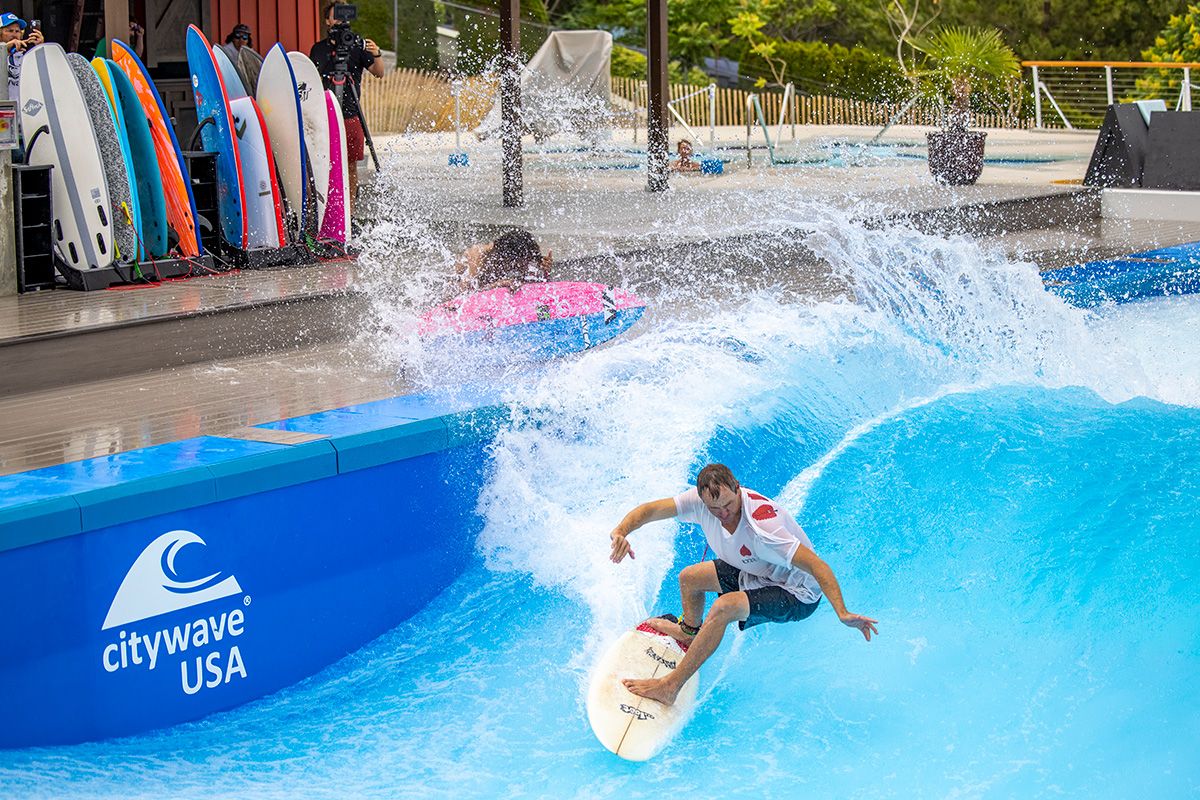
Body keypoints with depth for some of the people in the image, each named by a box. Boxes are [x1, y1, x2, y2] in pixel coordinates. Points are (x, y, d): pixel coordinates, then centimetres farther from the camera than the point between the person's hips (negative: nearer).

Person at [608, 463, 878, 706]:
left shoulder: (762, 525, -38)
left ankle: (670, 686, -23)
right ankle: (690, 631, 49)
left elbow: (817, 565, -39)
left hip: (796, 595, -8)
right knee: (689, 578, 16)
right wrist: (621, 532, -38)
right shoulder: (701, 501, -19)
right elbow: (650, 509, -17)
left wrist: (843, 614, -50)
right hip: (752, 572, 8)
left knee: (724, 607, -30)